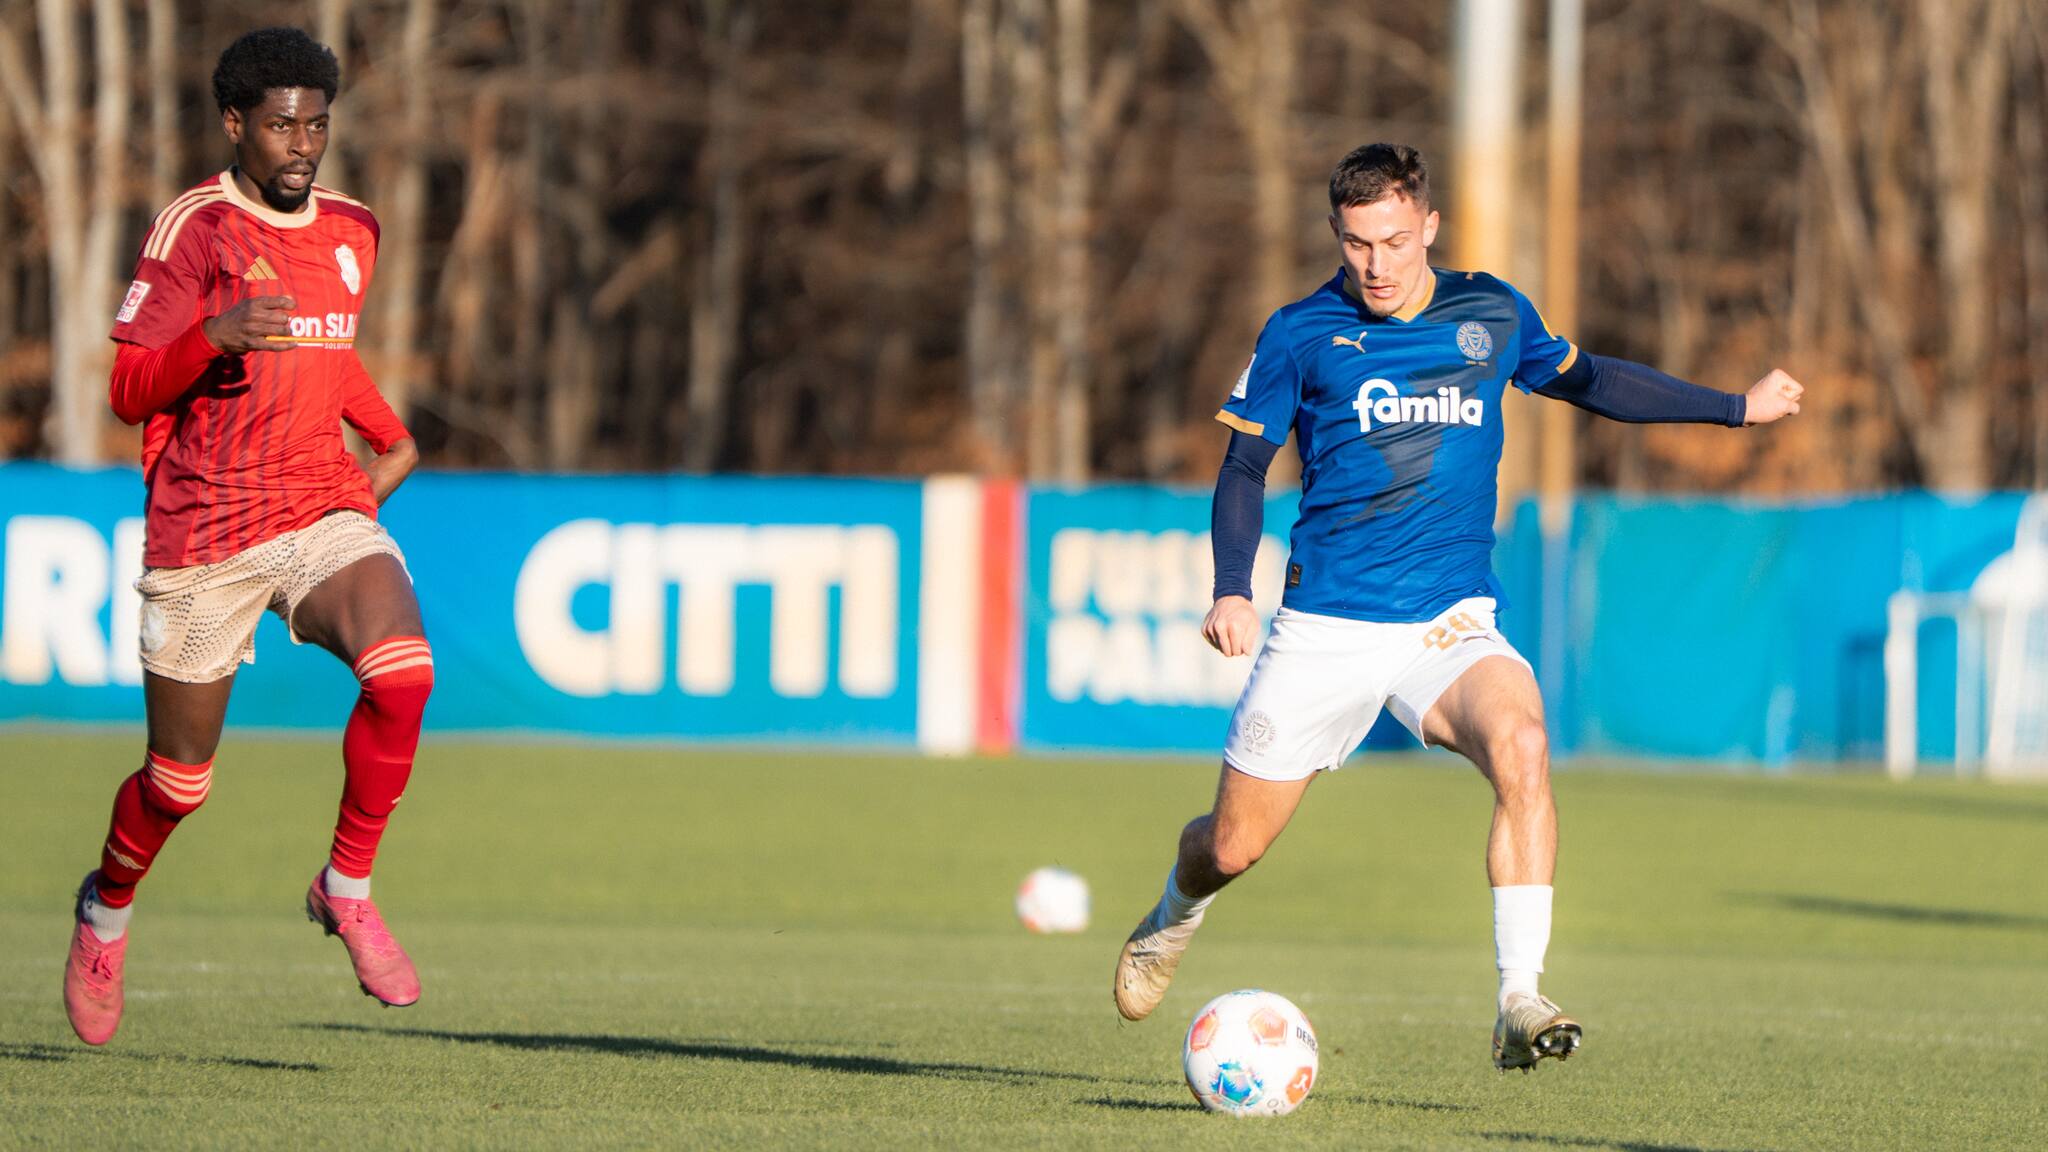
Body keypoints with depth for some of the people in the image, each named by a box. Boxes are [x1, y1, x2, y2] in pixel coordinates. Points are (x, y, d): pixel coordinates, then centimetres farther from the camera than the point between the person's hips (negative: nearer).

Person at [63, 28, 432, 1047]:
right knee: (180, 779, 6)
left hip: (324, 508, 4)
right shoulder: (193, 229, -8)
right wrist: (218, 334, -30)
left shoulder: (351, 232, 10)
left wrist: (391, 440, 20)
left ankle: (347, 891, -9)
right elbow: (129, 392, -13)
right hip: (201, 533, -4)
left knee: (401, 669, -26)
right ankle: (107, 908, 38)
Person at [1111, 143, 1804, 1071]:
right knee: (1232, 849, 3)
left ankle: (1519, 1003, -31)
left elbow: (1583, 379, 25)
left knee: (1521, 747, -31)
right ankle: (1173, 920, 43)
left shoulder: (1492, 315, 7)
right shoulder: (1300, 333, 0)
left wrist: (1736, 408, 26)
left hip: (1452, 625, 1)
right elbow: (1244, 467, 6)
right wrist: (1232, 590, -10)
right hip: (1324, 632, -1)